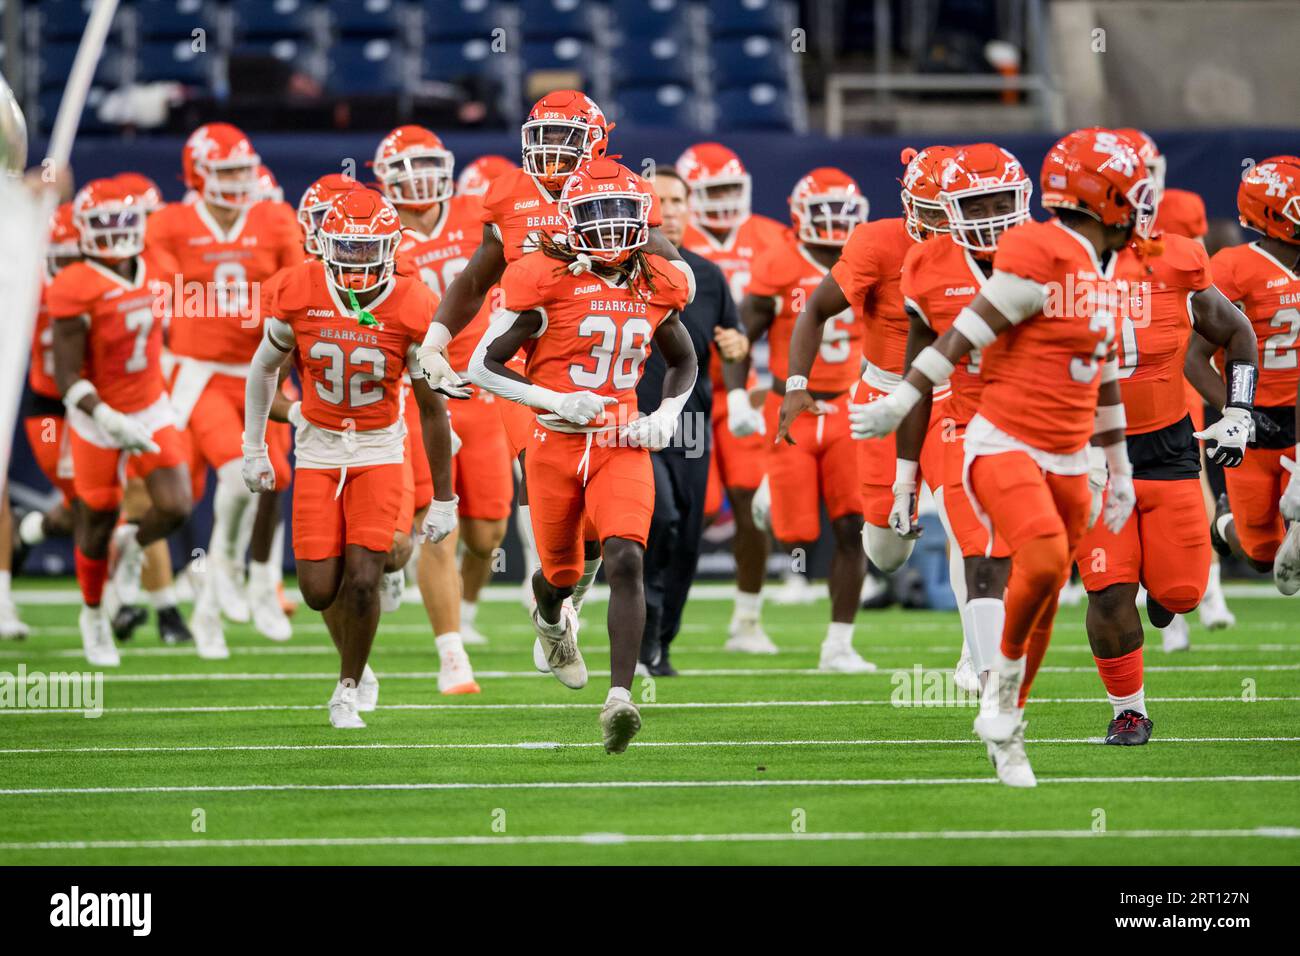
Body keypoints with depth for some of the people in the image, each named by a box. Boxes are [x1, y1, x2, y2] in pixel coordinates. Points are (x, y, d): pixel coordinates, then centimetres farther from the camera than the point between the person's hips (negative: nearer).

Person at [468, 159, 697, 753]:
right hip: (557, 443, -1)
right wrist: (557, 401, -20)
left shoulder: (657, 286, 2)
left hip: (622, 446, 1)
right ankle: (551, 616, 56)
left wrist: (667, 414, 2)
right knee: (563, 570, 16)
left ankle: (619, 699, -25)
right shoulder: (547, 282, -12)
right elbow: (483, 366, -10)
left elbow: (683, 362, 22)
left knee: (626, 560, -20)